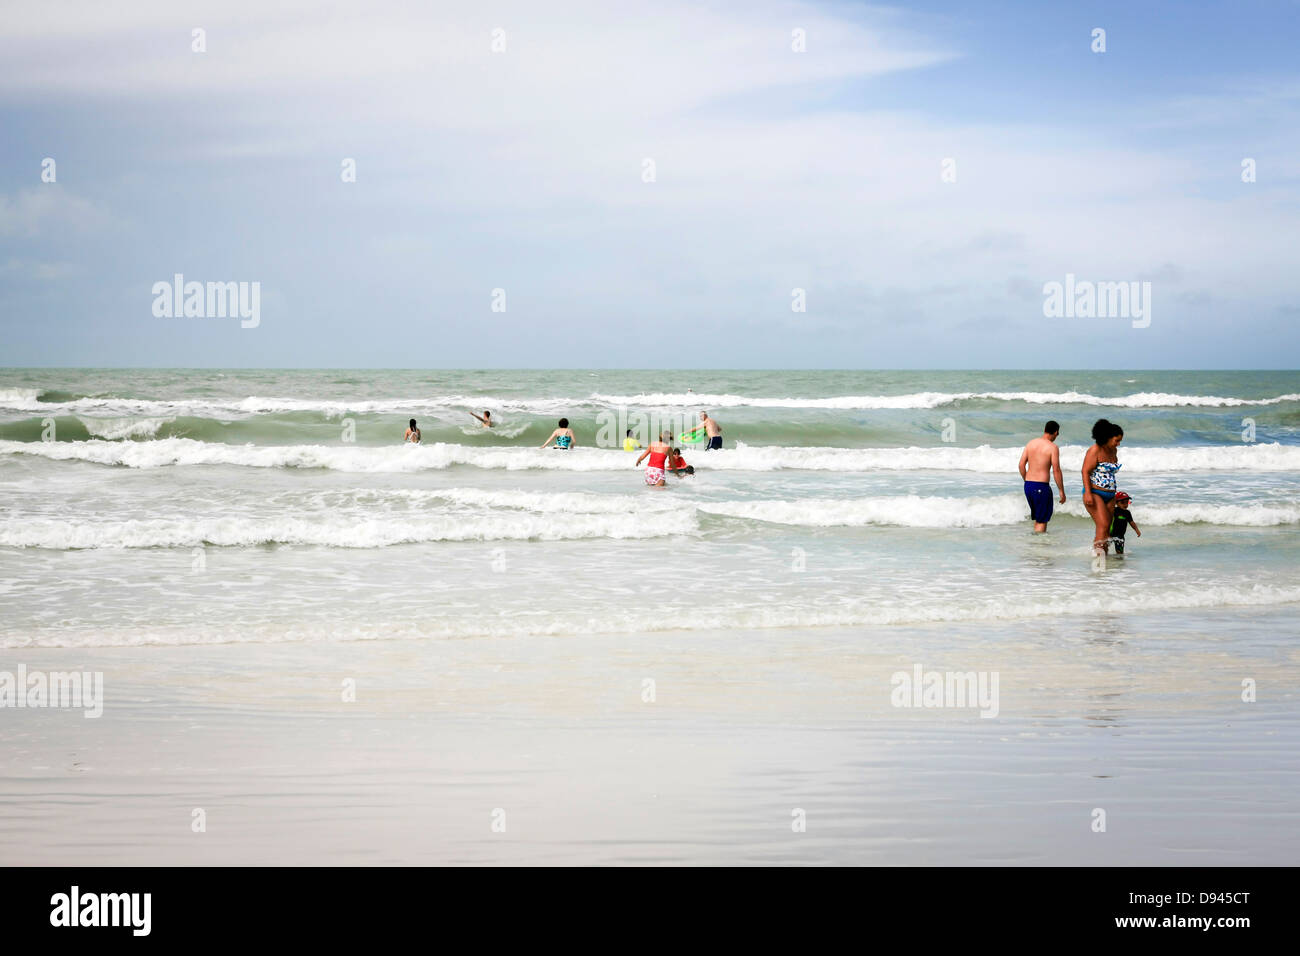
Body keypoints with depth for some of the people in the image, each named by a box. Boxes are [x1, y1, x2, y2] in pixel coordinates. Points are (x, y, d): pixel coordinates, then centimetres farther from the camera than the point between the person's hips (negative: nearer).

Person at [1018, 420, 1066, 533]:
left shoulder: (1031, 443, 8)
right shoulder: (1053, 447, -9)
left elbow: (1021, 465, 7)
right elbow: (1056, 470, -13)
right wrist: (1062, 491, -7)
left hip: (1028, 485, 6)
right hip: (1041, 487, -6)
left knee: (1037, 517, 21)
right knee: (1042, 520, 1)